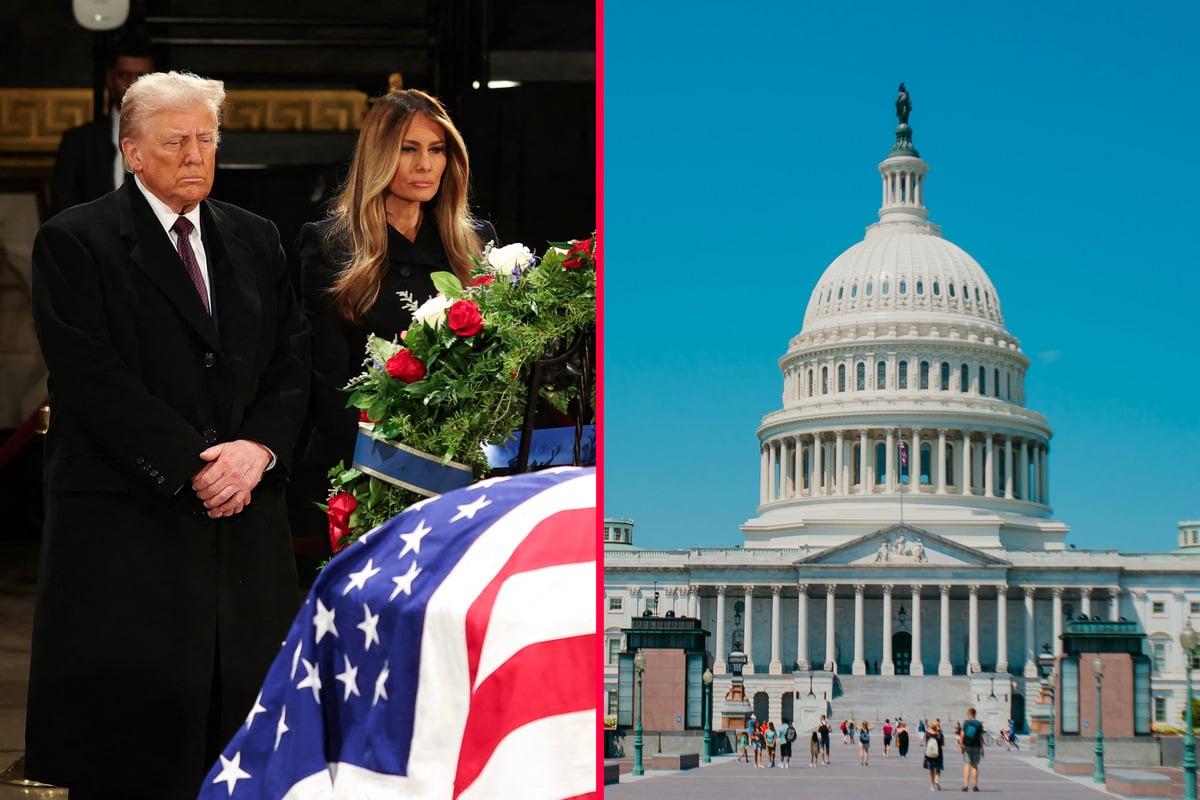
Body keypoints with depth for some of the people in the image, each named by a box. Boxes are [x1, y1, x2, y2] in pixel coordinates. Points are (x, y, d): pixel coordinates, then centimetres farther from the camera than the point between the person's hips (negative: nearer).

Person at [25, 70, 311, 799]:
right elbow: (91, 380, -10)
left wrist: (257, 448, -9)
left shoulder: (256, 240, 14)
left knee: (245, 708, 4)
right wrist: (193, 465, -14)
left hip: (247, 515, 4)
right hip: (131, 520, -4)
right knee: (132, 733, 1)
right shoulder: (74, 242, -2)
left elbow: (292, 360, 10)